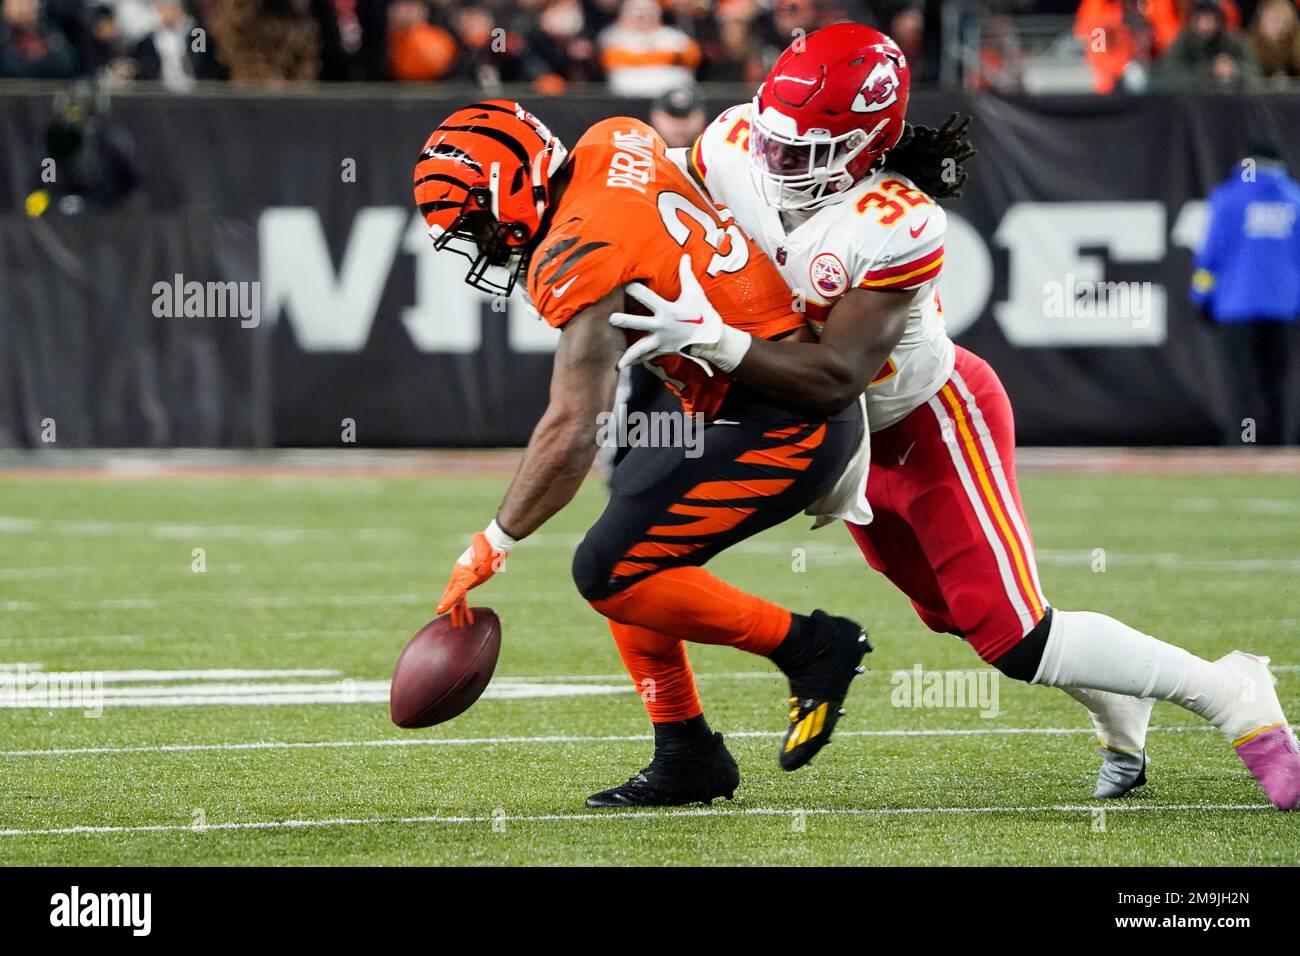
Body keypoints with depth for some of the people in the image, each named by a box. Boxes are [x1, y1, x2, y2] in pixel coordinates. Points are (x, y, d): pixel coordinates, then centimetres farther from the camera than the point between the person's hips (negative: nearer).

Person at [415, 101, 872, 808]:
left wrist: (491, 547, -15)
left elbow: (573, 431, -22)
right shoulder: (613, 145, 3)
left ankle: (811, 648, -2)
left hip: (780, 427, -10)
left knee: (611, 575, -12)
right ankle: (686, 759, 19)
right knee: (628, 553, 15)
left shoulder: (580, 258, -20)